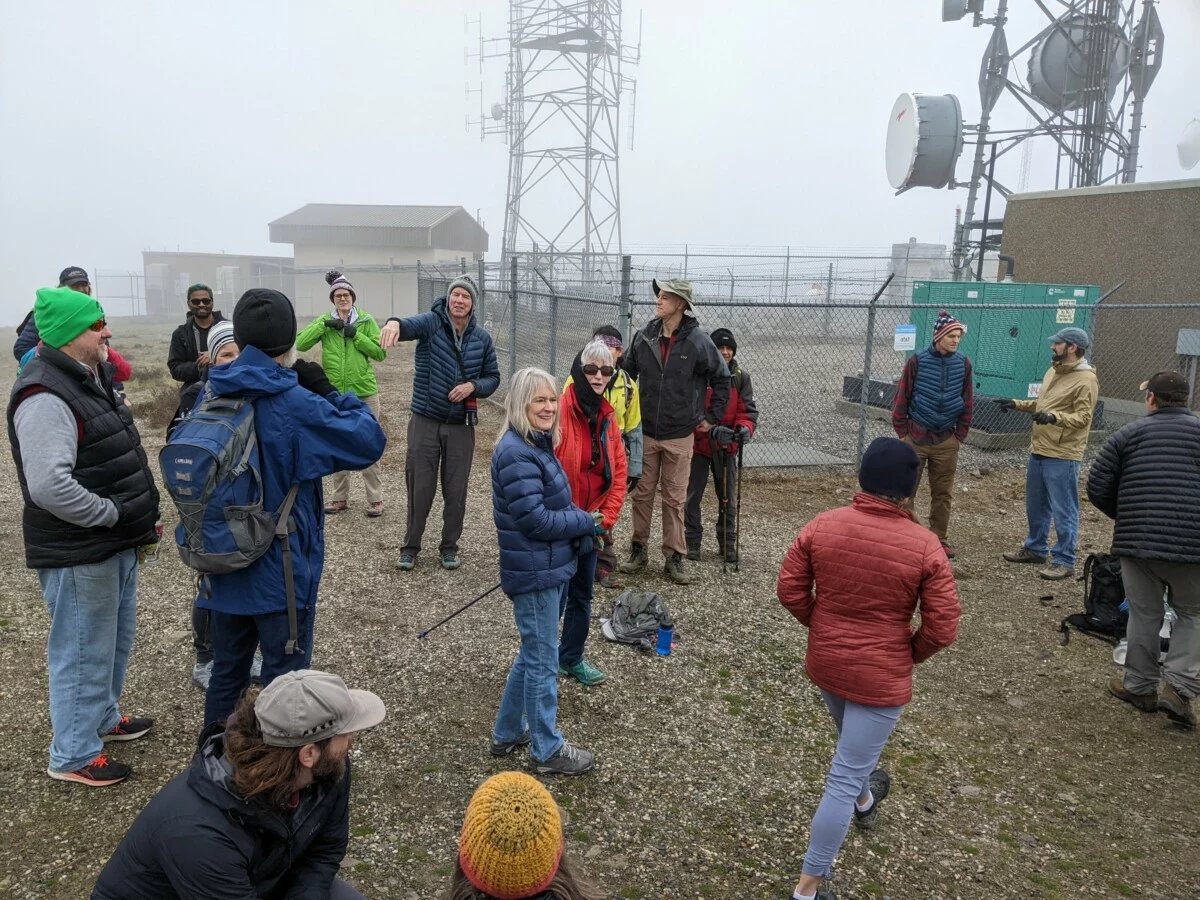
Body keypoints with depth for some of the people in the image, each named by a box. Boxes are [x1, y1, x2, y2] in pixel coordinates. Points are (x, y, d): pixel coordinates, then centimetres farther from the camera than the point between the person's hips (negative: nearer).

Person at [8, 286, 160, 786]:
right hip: (78, 554, -10)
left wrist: (140, 516, 12)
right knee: (84, 652, 4)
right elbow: (50, 486, -31)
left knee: (116, 639, 24)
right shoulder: (46, 397, -22)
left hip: (114, 543, 10)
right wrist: (113, 514, -20)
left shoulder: (90, 379, 11)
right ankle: (73, 756, 21)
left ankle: (103, 717, 44)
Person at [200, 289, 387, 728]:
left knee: (226, 674, 22)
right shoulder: (296, 405, -22)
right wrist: (326, 391, -10)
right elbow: (369, 441, -18)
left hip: (223, 570, 7)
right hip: (281, 573, -6)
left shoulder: (213, 396, 0)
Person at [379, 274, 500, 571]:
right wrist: (394, 322, -55)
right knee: (420, 488, 5)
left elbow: (493, 377, 11)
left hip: (461, 426, 2)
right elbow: (412, 324, -31)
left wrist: (473, 386, -11)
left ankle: (449, 547, 28)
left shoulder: (482, 338, 2)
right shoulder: (432, 323, -7)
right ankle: (410, 547, 23)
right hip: (425, 421, -2)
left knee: (456, 490, 10)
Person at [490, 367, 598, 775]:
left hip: (549, 569, 10)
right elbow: (534, 519, -25)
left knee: (532, 655, 22)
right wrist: (586, 522, -13)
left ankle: (507, 733, 37)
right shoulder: (517, 454, -22)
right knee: (543, 662, 5)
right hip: (535, 574, -10)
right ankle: (548, 750, 21)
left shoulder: (538, 445, 9)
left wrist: (582, 521, 0)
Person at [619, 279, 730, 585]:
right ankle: (638, 549, 23)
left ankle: (674, 558, 14)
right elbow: (627, 373, 15)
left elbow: (722, 378, 4)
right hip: (645, 432, 3)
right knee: (642, 494, 10)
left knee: (675, 499, 5)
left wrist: (713, 416, 4)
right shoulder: (644, 337, 0)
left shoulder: (698, 341, -8)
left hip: (679, 435, -2)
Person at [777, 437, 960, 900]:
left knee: (853, 743, 33)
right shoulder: (925, 545, -19)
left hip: (824, 662, 4)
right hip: (881, 677, -4)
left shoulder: (822, 525, -12)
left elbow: (790, 589, -4)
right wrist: (910, 653, 4)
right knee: (844, 778, 5)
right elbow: (943, 628, -15)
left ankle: (865, 799, 63)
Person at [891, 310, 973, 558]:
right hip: (915, 437, -2)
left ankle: (940, 539, 21)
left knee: (943, 493, 9)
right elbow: (902, 398, -2)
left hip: (946, 441, 3)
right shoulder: (917, 361, -6)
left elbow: (967, 403, 8)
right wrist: (902, 432, -3)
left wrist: (960, 435, 6)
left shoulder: (963, 364, 2)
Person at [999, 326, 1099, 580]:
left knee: (1063, 511, -1)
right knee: (1035, 505, 19)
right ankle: (1035, 549, 33)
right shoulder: (1054, 371, 13)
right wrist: (1017, 404, 16)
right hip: (1038, 450, 9)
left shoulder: (1086, 379, -15)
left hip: (1062, 456, -9)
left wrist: (1055, 417, -35)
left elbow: (1083, 417, -20)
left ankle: (1064, 561, 7)